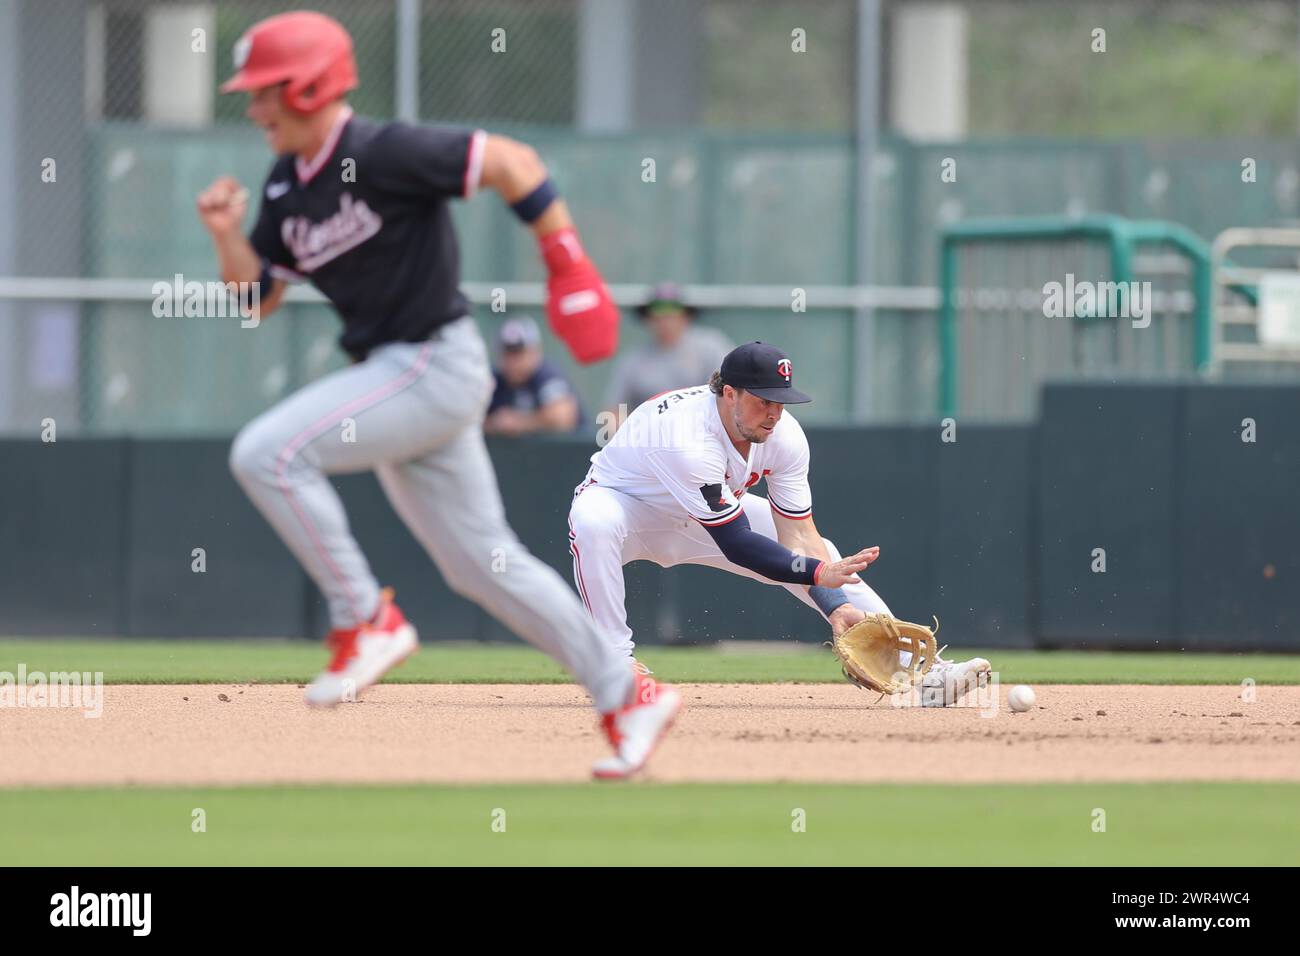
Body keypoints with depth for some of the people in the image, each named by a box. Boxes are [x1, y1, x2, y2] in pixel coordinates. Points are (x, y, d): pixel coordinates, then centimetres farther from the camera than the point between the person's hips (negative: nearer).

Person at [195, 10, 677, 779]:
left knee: (267, 452, -19)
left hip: (435, 365, -9)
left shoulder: (384, 155, -17)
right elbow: (258, 297, 14)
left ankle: (366, 621, -10)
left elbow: (512, 164, -16)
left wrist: (567, 263, -14)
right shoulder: (287, 187, 9)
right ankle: (627, 695, 17)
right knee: (481, 564, 11)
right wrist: (229, 236, -5)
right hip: (391, 373, 9)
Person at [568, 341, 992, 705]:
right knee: (593, 521, -42)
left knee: (818, 554, -8)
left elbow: (798, 534, -18)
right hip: (627, 503, -6)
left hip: (709, 513, 6)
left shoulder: (784, 436, -20)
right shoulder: (688, 439, -41)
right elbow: (736, 546, -39)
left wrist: (835, 605, -33)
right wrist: (819, 574, -46)